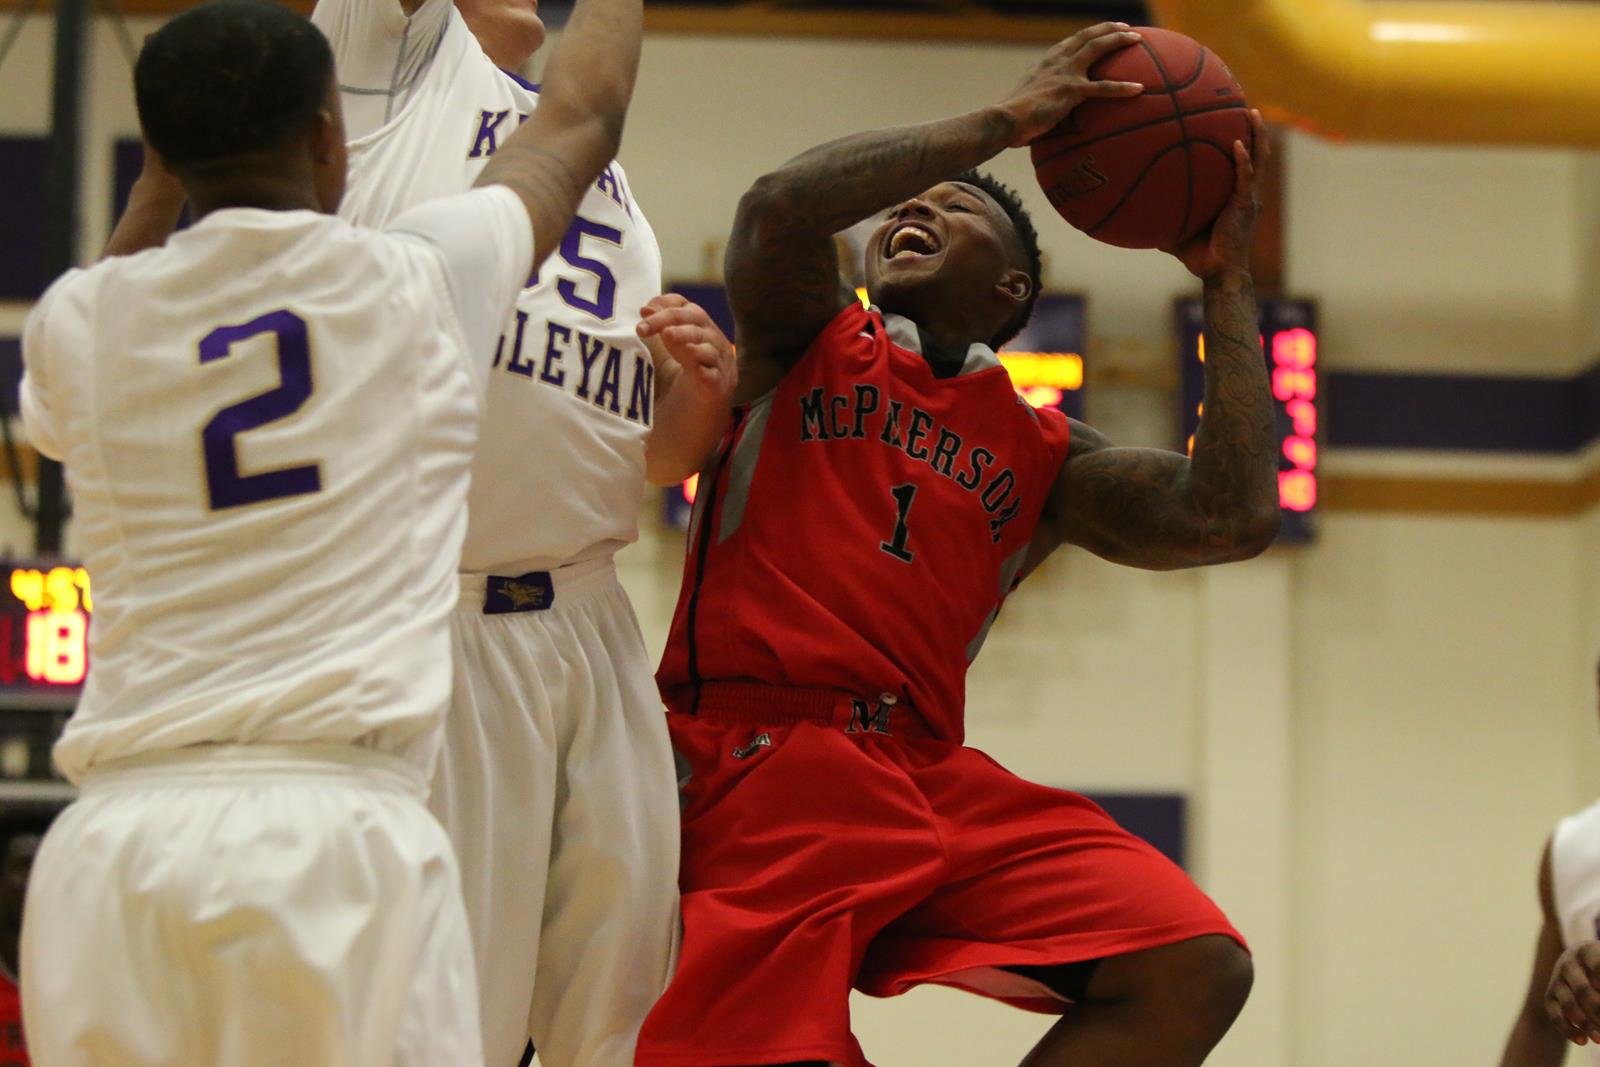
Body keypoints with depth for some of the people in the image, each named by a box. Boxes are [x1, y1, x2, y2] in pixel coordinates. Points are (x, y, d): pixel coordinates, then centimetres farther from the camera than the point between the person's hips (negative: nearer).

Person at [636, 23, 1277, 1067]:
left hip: (937, 782, 4)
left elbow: (1231, 519, 6)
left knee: (1193, 967, -14)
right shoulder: (809, 344, 16)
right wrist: (1003, 122, -2)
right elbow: (779, 206, -7)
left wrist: (1227, 283, 13)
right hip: (766, 763, -4)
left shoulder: (1041, 455, 22)